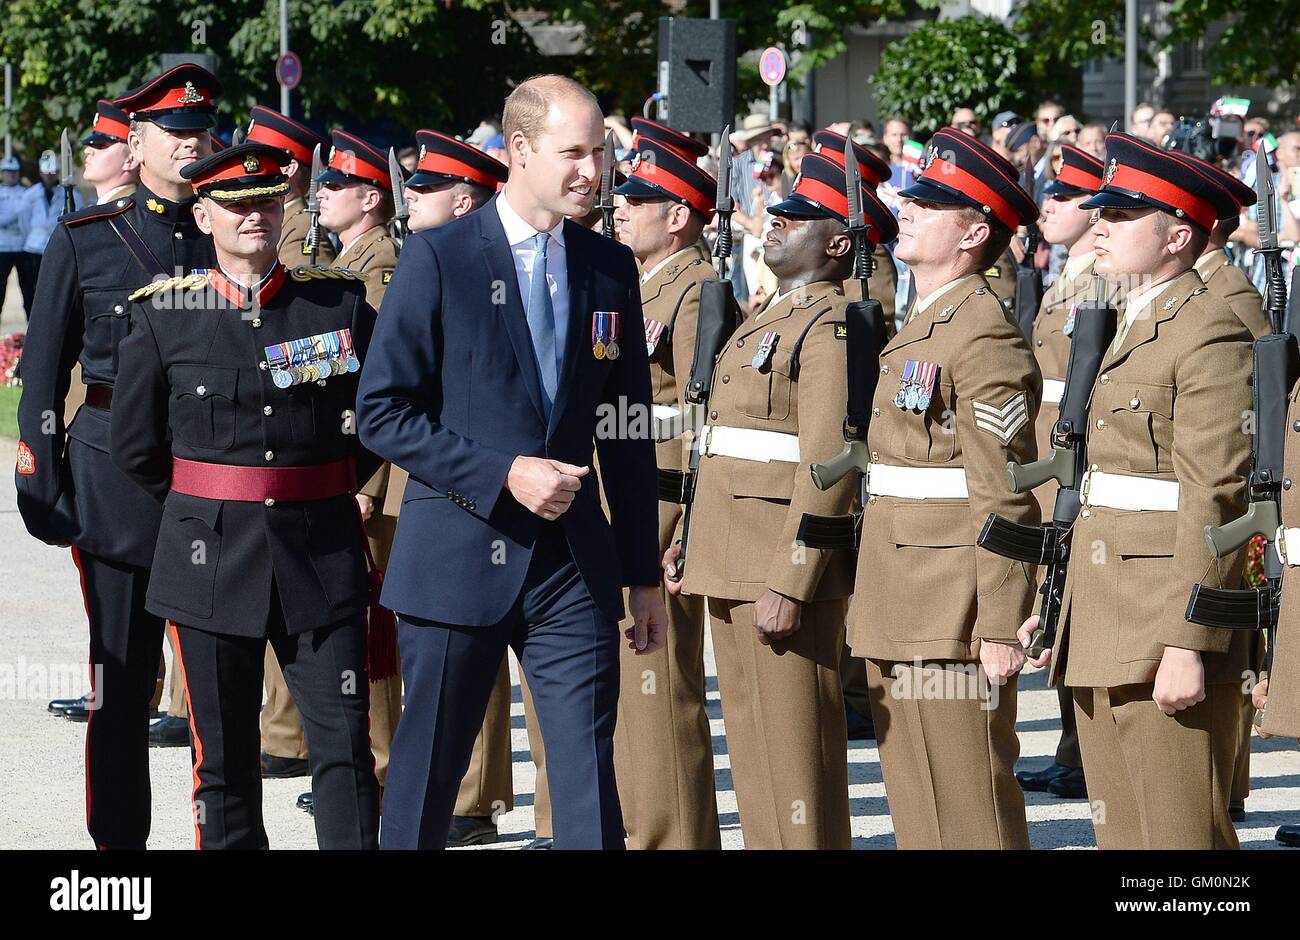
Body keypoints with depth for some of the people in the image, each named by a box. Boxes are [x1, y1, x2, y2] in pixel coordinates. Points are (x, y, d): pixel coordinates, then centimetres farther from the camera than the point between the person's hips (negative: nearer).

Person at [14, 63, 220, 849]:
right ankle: (120, 835, 13)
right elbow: (44, 370, 5)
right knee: (122, 674, 5)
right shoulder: (84, 240, 4)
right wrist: (40, 481, -1)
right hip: (117, 479, -1)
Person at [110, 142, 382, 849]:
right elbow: (135, 447, 8)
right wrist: (202, 513, 12)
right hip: (211, 557, 0)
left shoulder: (341, 303, 2)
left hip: (322, 554, 0)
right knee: (223, 756, 6)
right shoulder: (163, 315, 0)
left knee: (346, 742, -3)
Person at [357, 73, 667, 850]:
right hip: (458, 558, -3)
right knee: (428, 775, 8)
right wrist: (503, 474, -17)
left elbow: (628, 430, 11)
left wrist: (645, 576, 10)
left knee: (590, 777, -1)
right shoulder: (440, 259, -6)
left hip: (574, 562, 3)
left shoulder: (611, 268, 7)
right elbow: (382, 412, -8)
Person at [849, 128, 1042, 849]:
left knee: (968, 814, -5)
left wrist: (1000, 627, -22)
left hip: (951, 618, -10)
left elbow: (1004, 498, -19)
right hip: (899, 615, 10)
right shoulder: (921, 329, 17)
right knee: (915, 809, 14)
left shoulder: (984, 336, -14)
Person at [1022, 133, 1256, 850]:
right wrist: (1059, 607, 20)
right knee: (1121, 832, 11)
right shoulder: (1135, 329, 18)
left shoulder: (1210, 333, -12)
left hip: (1164, 630, -9)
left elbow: (1214, 499, -18)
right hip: (1102, 628, 9)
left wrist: (1187, 644, -22)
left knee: (1179, 837, -6)